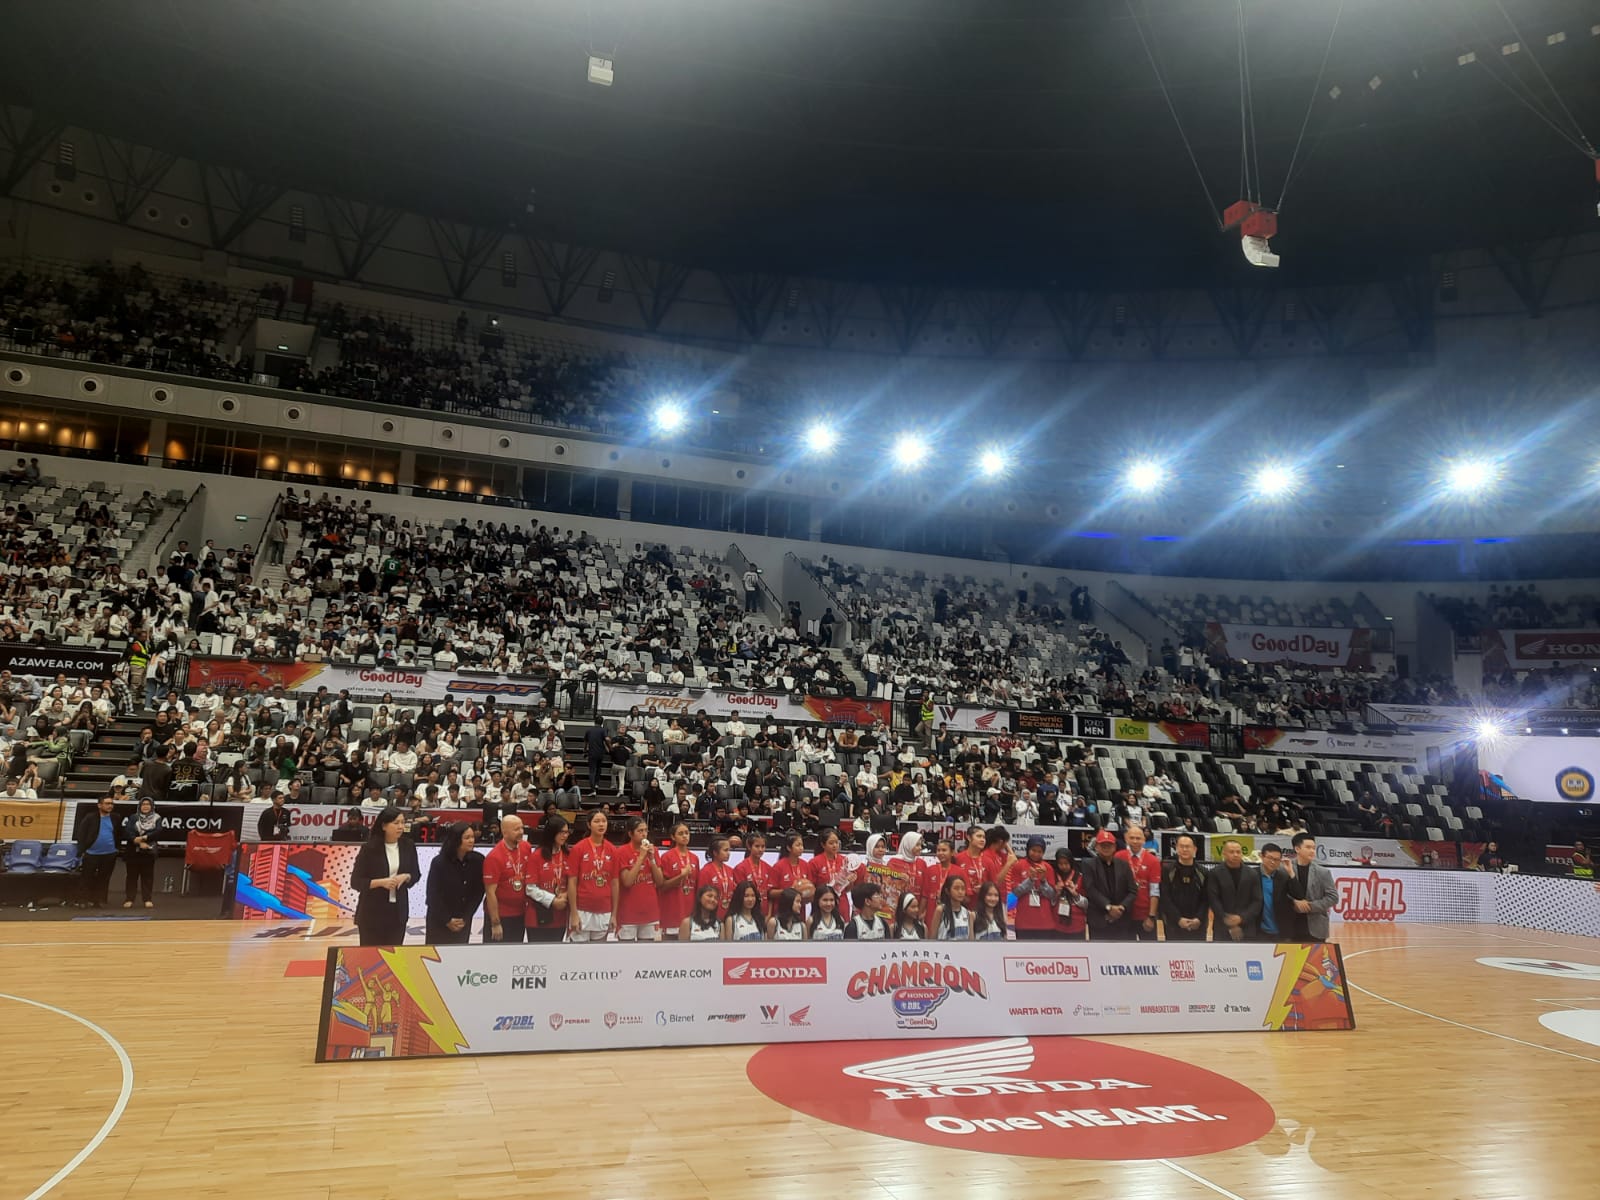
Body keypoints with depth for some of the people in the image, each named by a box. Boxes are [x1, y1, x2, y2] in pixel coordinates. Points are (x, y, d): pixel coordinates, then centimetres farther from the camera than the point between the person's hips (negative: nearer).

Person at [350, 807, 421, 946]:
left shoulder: (408, 846, 1)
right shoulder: (370, 848, -10)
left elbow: (416, 874, 11)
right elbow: (355, 882, -9)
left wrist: (406, 877, -11)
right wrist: (381, 882, -22)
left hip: (398, 910, 3)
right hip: (372, 911, -3)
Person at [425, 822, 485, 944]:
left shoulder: (477, 860, -10)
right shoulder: (439, 862, -16)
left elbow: (479, 891, -2)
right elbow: (433, 895, -10)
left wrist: (465, 917, -4)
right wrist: (447, 920, -8)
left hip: (464, 921, 3)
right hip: (439, 920, -3)